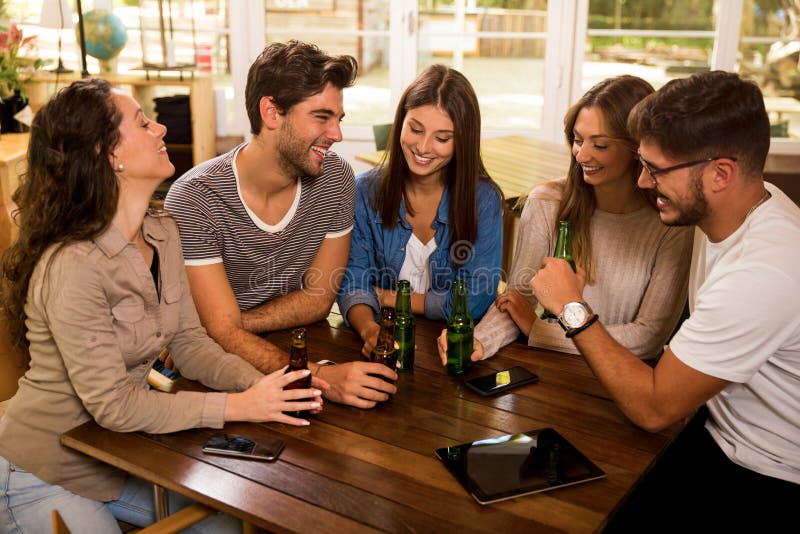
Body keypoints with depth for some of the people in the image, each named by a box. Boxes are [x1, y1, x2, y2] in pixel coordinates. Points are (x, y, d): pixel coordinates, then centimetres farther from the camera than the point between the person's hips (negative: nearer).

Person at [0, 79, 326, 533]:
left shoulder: (163, 233, -4)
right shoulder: (73, 266, -31)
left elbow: (189, 342, -3)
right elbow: (113, 404, -28)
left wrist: (259, 384, -21)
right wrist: (240, 406, -29)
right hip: (42, 478, -7)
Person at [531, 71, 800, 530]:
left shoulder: (763, 275, -33)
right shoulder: (729, 208, -5)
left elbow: (653, 409, -23)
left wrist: (574, 309, -18)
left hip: (762, 487, -7)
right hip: (720, 429, 7)